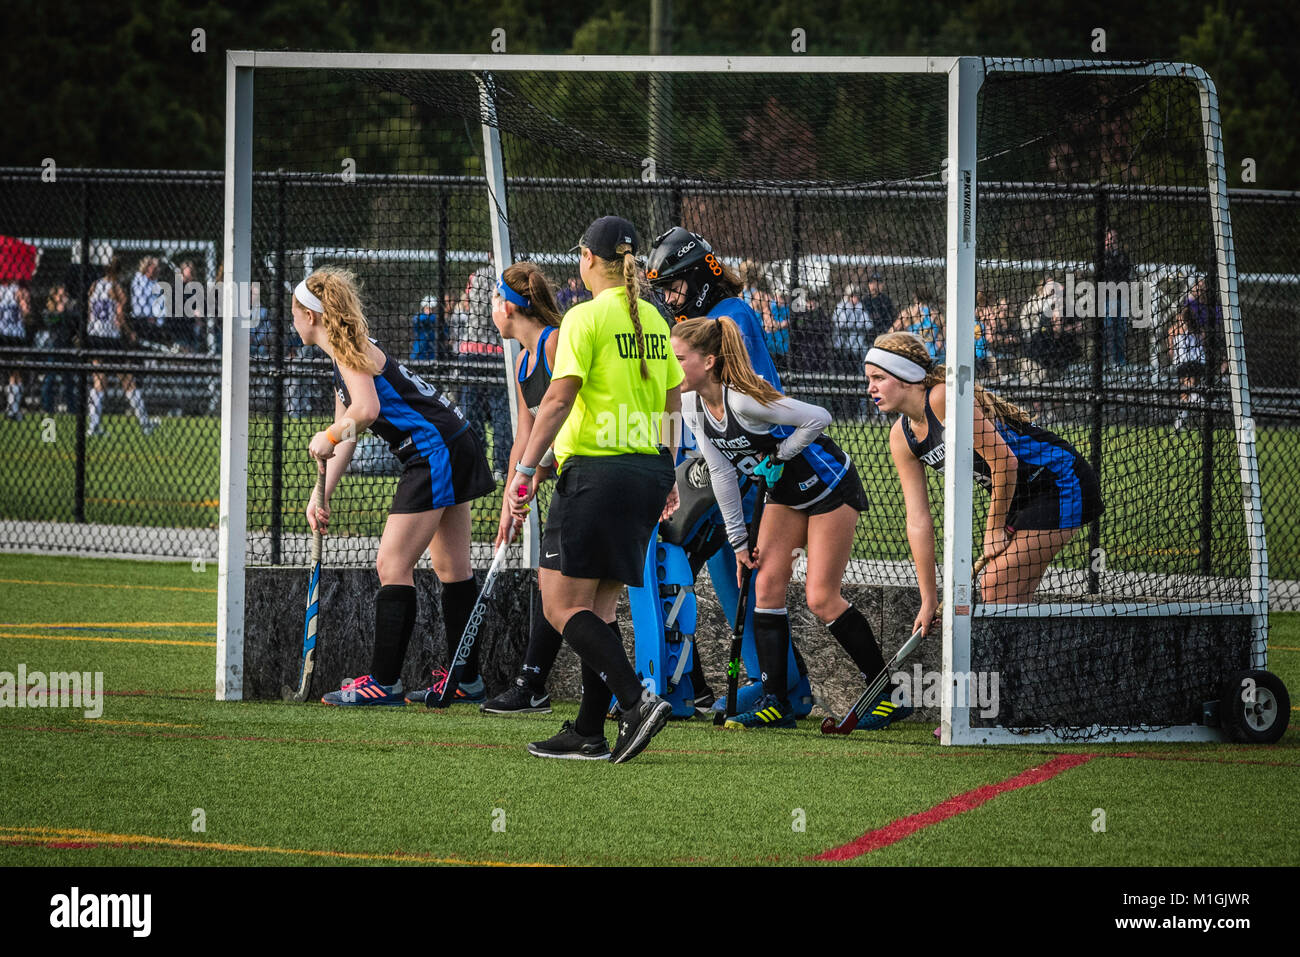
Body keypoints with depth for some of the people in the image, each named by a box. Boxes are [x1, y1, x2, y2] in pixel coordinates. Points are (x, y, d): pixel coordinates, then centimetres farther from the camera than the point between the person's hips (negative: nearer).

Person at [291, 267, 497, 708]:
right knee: (451, 568, 14)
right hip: (454, 449, 10)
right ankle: (467, 679, 19)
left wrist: (329, 438, -10)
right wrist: (321, 495, 12)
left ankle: (384, 682, -8)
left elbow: (366, 410, -28)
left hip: (436, 452, -10)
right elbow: (346, 437, 20)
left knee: (392, 566, -8)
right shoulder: (345, 358, 19)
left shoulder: (350, 349, -12)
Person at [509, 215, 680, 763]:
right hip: (648, 472, 8)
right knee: (599, 607, 12)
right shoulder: (653, 319, 13)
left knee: (561, 605, -5)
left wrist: (527, 467, -14)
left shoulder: (586, 318, -9)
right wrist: (666, 478, 26)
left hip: (596, 472, -8)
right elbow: (673, 404, 18)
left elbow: (559, 398, -16)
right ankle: (589, 733, 10)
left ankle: (637, 701, -19)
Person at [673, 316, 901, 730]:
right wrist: (738, 538, 1)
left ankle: (889, 696, 2)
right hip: (784, 494, 8)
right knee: (767, 586, -2)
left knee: (821, 598, -9)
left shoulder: (743, 400, -31)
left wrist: (778, 455, -23)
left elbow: (819, 418, -29)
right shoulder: (691, 406, -6)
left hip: (829, 486, -8)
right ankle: (775, 701, 0)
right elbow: (721, 472, 1)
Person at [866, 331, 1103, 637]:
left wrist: (995, 529, -10)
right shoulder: (902, 438, 1)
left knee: (998, 584, -14)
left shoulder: (944, 397, -24)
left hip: (1063, 483, -8)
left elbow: (1005, 461, -23)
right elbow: (918, 521, 2)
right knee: (992, 589, 6)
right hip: (1022, 498, 8)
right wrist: (929, 600, 0)